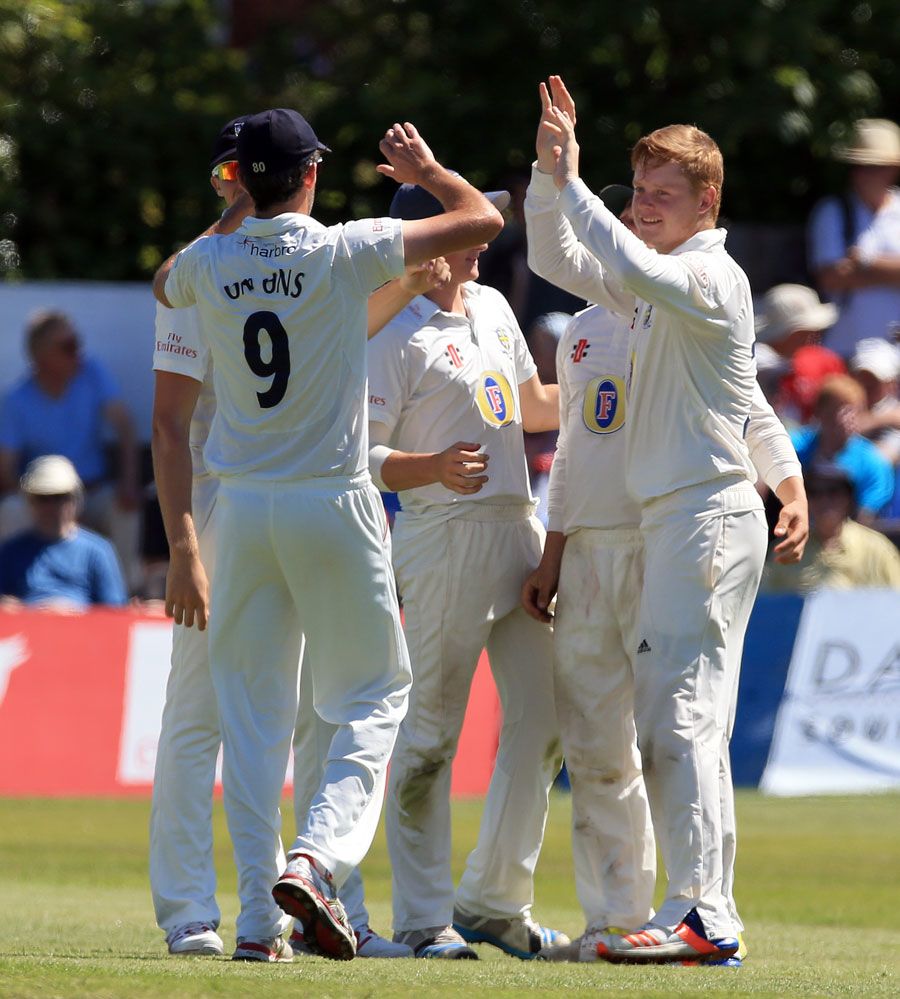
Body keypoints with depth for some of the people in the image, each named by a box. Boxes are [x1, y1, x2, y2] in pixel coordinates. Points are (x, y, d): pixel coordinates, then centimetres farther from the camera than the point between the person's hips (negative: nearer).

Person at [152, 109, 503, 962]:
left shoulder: (208, 262, 0)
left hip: (243, 509, 3)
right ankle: (315, 859, -15)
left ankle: (258, 915, 4)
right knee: (372, 696, 7)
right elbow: (484, 219, -3)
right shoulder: (344, 253, -11)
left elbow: (162, 283, 27)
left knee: (252, 709, 9)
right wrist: (424, 168, 14)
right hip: (334, 505, -3)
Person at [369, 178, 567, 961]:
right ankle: (424, 918, 2)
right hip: (445, 537, -8)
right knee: (431, 731, -4)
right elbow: (361, 456, -13)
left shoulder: (492, 308, 15)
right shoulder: (396, 335, -10)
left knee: (544, 720, 8)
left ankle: (495, 902, 17)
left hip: (520, 529, 8)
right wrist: (434, 468, -29)